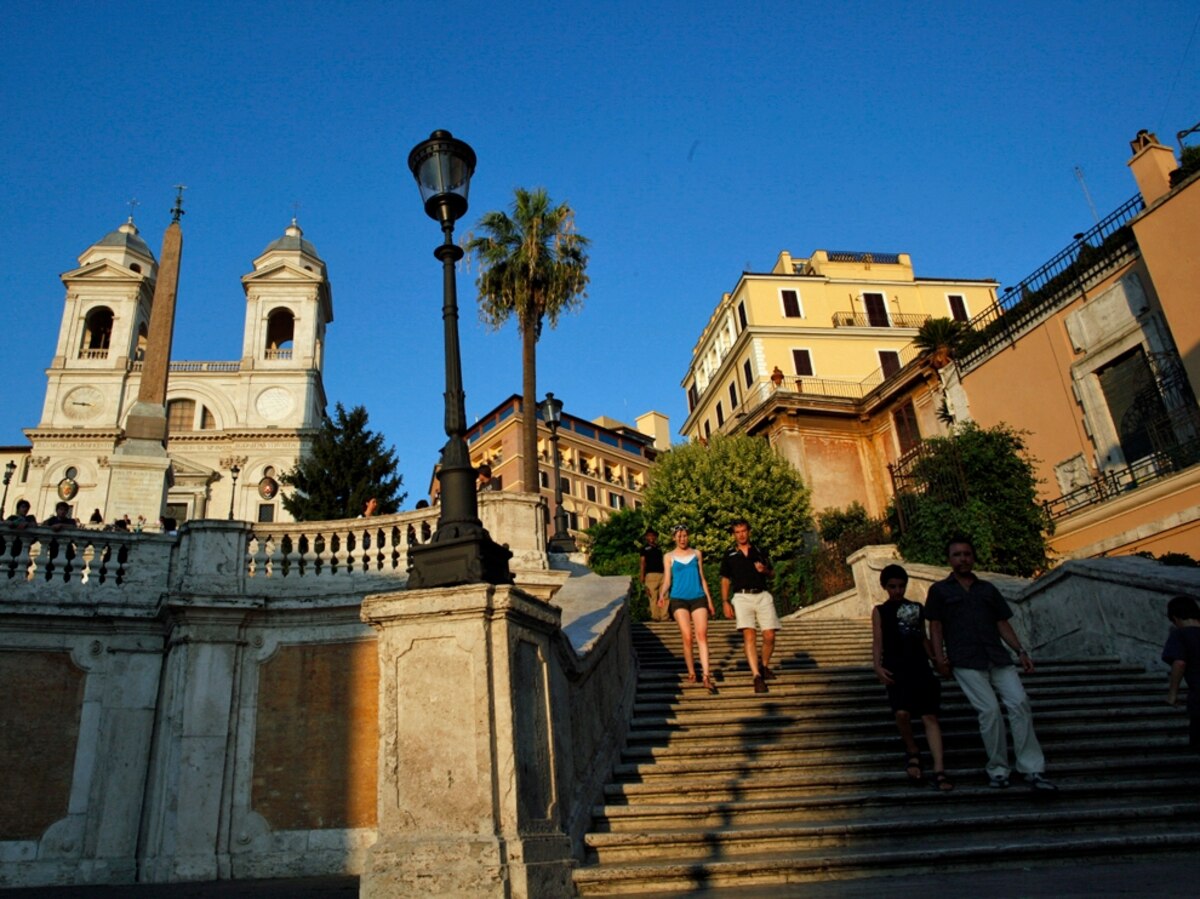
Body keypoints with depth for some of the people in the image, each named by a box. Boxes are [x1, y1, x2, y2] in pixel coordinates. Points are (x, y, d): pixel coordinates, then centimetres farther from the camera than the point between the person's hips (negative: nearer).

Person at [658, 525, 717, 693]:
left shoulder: (696, 554, 15)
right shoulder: (669, 557, 10)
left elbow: (702, 578, 18)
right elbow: (667, 580, 5)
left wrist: (709, 601, 15)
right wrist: (662, 595, -16)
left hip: (698, 598, 1)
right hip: (679, 599, -1)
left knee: (702, 635, -14)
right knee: (687, 637, -11)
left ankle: (706, 677, -19)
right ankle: (691, 673, 5)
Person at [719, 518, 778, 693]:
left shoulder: (759, 552, 16)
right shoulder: (729, 556, 12)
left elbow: (771, 574, 19)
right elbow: (725, 580, 13)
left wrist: (764, 570, -5)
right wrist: (725, 602, 2)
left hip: (762, 595, 2)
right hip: (741, 596, -2)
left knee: (769, 635, -6)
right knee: (749, 635, -16)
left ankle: (765, 666, 20)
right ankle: (757, 676, -18)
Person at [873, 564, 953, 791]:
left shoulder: (917, 608, 17)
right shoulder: (880, 611, 9)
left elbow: (924, 639, 21)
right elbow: (877, 641, 0)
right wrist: (878, 667, -14)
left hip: (920, 667, 3)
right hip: (896, 670, -2)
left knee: (930, 716, -6)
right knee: (902, 713, -20)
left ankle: (939, 771, -8)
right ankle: (912, 752, 8)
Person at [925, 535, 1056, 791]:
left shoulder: (988, 589, 22)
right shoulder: (940, 590, 11)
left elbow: (1003, 624, 19)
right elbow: (935, 627, 6)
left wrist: (1021, 651, 7)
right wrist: (939, 657, -7)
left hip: (998, 658, 4)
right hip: (966, 662, -4)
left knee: (1020, 703, -11)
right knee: (989, 710, -13)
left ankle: (1032, 770, -6)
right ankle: (998, 770, 2)